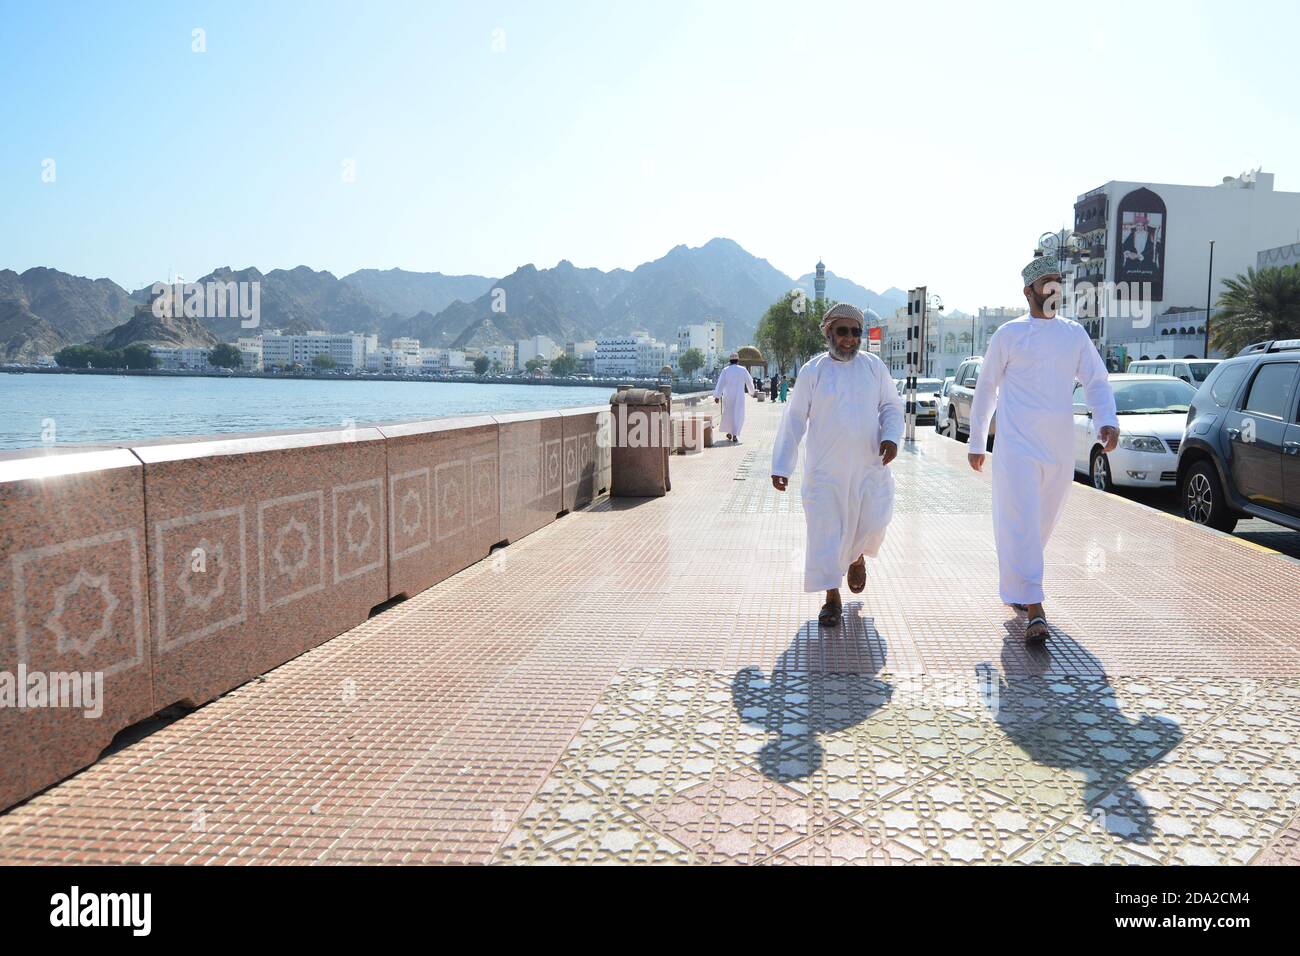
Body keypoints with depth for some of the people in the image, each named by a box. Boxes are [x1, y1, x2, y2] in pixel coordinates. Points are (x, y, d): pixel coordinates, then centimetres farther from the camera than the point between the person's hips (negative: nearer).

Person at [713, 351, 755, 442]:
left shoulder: (725, 370, -3)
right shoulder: (743, 370, -3)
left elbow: (720, 383, -9)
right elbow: (749, 382, 8)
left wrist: (717, 396, -11)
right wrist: (752, 392, 25)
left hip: (727, 396, 2)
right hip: (739, 396, -1)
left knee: (728, 414, 17)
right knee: (738, 415, 1)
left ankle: (729, 433, 25)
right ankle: (735, 435, -11)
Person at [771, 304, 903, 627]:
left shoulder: (874, 366, 5)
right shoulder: (813, 371, -1)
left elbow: (891, 406, 11)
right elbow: (794, 419, 0)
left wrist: (891, 437, -10)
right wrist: (781, 465, -4)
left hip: (868, 465, 2)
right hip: (825, 468, -1)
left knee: (872, 522, -5)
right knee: (825, 531, -1)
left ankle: (856, 556, 32)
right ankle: (832, 598, 14)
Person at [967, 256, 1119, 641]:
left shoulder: (1075, 333, 11)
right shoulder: (1009, 334, 2)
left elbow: (1096, 382, 10)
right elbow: (986, 389, 7)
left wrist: (1107, 421, -10)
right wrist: (976, 442, 8)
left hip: (1060, 449, 4)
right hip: (1017, 446, -4)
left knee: (1043, 524, 14)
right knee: (1021, 525, -12)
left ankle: (1014, 587, 34)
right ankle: (1034, 610, -14)